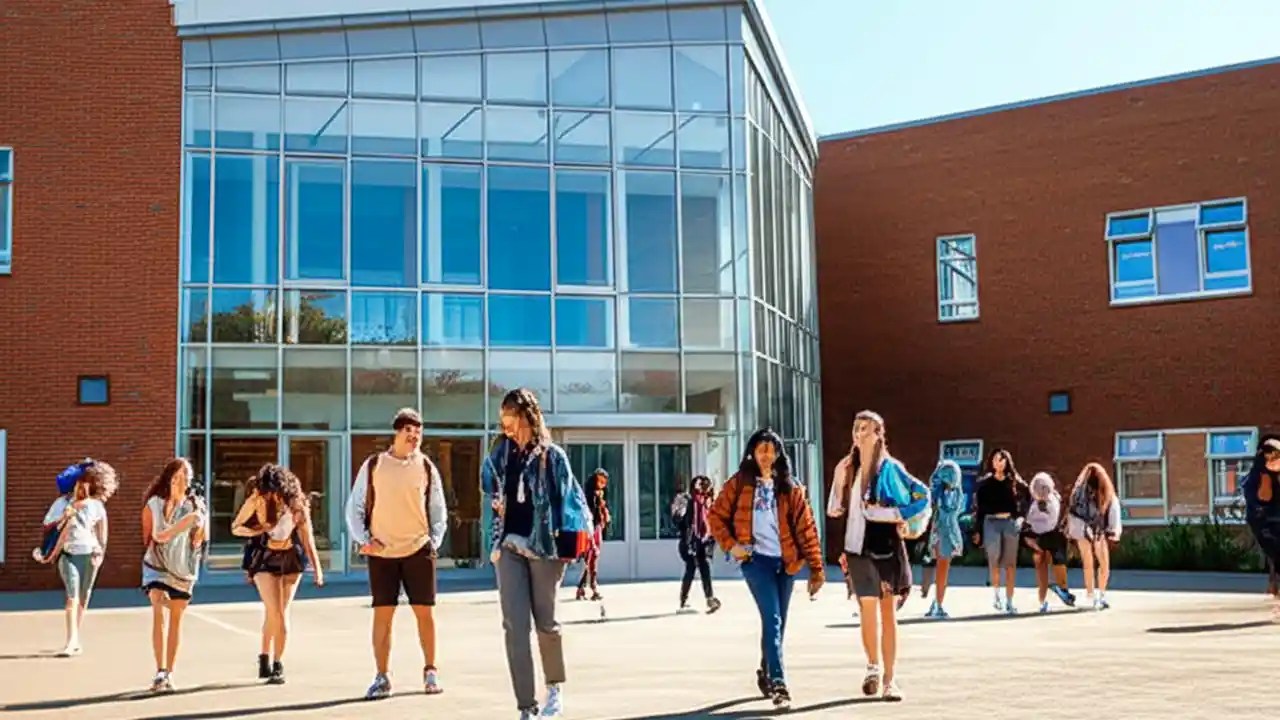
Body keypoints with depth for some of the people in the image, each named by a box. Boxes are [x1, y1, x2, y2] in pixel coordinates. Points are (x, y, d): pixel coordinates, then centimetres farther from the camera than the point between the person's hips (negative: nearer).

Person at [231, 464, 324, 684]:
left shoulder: (297, 504, -14)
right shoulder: (257, 500, -16)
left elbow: (307, 538, -9)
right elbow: (235, 527, -5)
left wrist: (317, 569, -14)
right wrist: (257, 530, -24)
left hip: (291, 558, 2)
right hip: (264, 559, -1)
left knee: (279, 611, 6)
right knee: (276, 612, -12)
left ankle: (269, 660, 20)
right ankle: (267, 658, 3)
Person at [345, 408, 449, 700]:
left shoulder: (426, 467, 5)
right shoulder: (373, 465, 2)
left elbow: (439, 511, 11)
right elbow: (354, 507, 5)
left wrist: (434, 541, 0)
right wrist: (363, 540, -6)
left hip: (418, 550, 1)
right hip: (382, 553, -1)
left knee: (424, 611, 3)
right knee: (383, 614, 1)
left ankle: (430, 672, 17)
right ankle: (382, 677, 8)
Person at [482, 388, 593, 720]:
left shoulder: (552, 456, -4)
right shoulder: (500, 453, 7)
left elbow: (571, 499, -3)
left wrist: (565, 543, -11)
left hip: (544, 547, -3)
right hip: (509, 547, 3)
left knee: (545, 622, 9)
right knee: (515, 626, -4)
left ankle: (555, 686, 36)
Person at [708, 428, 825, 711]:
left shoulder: (791, 487, 6)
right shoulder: (739, 483, 2)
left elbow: (806, 528, 3)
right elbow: (715, 516, 7)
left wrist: (816, 568, -1)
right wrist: (730, 545, -7)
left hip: (785, 562, 3)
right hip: (756, 559, -3)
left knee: (777, 622, 13)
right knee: (772, 620, -15)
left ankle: (766, 674, 33)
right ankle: (778, 684, -17)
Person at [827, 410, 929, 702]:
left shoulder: (890, 468, -4)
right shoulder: (847, 468, 8)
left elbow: (923, 495, -6)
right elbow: (835, 509, 15)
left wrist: (898, 515, -11)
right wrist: (840, 479, 1)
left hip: (887, 547, -2)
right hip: (858, 549, 2)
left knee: (888, 613, 2)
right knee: (867, 611, -2)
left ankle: (889, 679, 9)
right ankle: (873, 666, 20)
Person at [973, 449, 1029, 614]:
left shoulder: (1015, 482, 8)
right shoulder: (985, 483, 6)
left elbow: (1024, 504, 11)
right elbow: (980, 508, 5)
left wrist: (1021, 521, -4)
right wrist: (977, 531, 2)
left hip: (1011, 522, 1)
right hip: (991, 523, -1)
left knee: (1010, 563, 1)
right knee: (994, 560, -15)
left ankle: (1009, 601, 6)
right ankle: (996, 593, 7)